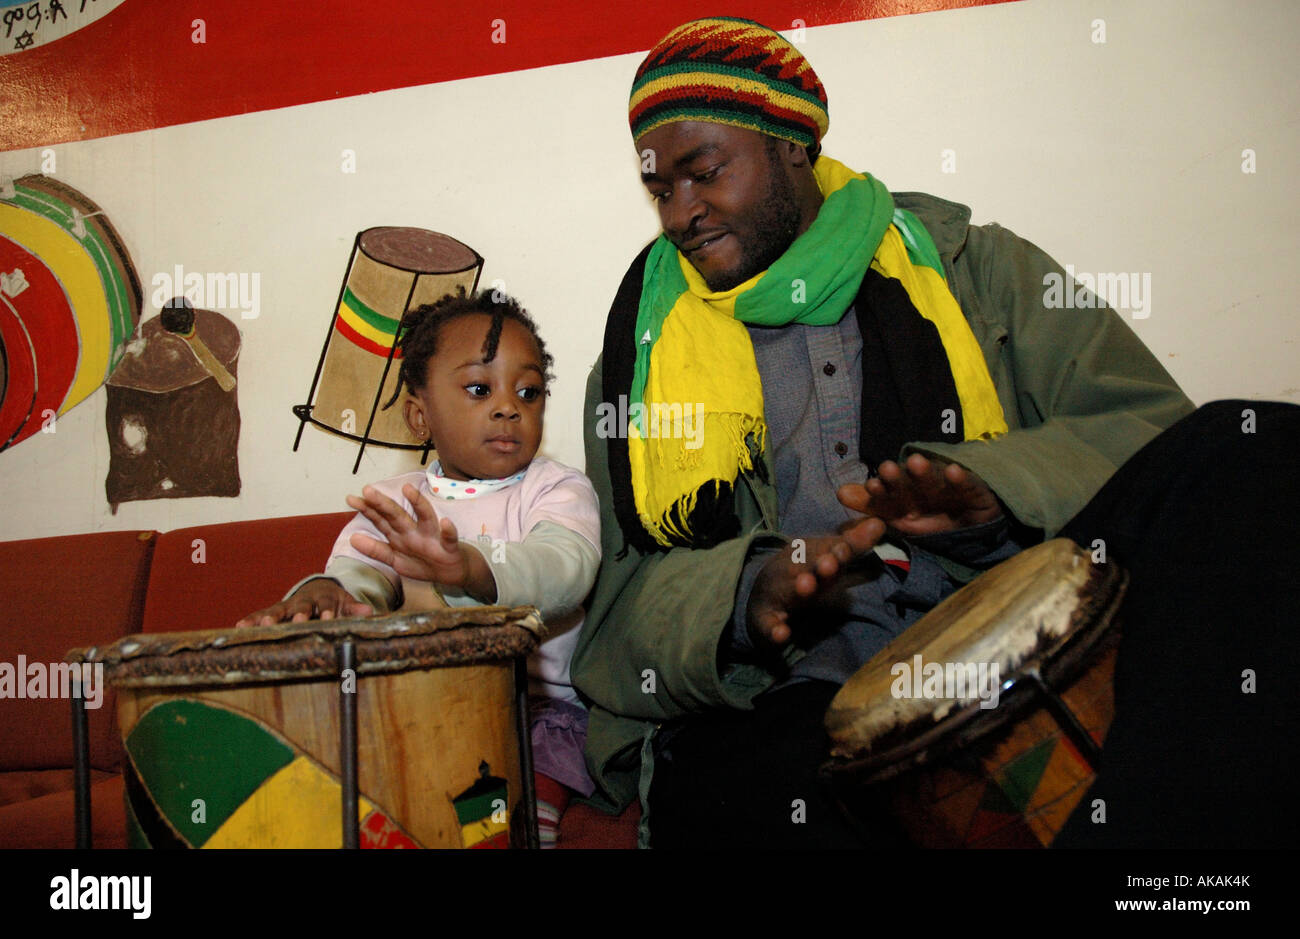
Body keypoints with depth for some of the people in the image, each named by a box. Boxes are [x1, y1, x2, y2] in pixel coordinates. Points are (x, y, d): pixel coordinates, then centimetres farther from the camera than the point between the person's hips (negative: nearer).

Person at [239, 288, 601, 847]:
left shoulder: (558, 490, 1)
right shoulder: (392, 504, 14)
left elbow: (565, 564, -20)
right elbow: (360, 567, -4)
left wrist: (472, 567, -43)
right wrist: (328, 591, -32)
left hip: (539, 703, -4)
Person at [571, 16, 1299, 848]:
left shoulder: (967, 264, 17)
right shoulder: (639, 358, 19)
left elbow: (1150, 424, 7)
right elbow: (628, 599, 9)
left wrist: (997, 489, -15)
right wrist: (746, 595, -15)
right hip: (794, 711, -1)